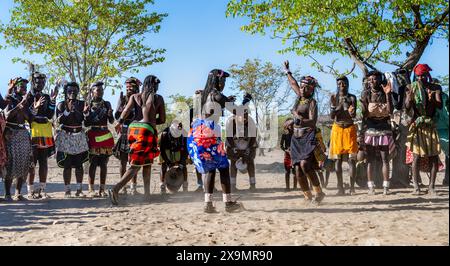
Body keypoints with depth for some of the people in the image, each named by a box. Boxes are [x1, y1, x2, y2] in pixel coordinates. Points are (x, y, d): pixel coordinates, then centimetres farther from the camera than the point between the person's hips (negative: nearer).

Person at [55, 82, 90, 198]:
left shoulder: (81, 104, 7)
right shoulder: (61, 104, 1)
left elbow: (82, 120, 2)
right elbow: (59, 120, -11)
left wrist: (85, 112, -17)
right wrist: (68, 110, -21)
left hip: (79, 136, 2)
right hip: (65, 136, -2)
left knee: (79, 164, 2)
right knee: (67, 165, -2)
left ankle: (79, 189, 7)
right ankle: (67, 190, 4)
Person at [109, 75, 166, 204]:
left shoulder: (135, 96, 14)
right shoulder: (158, 98, 8)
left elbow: (126, 110, -3)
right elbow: (162, 120, 8)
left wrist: (120, 123, 4)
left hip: (133, 127, 5)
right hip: (148, 130, -5)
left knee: (147, 161, 18)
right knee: (136, 164, -2)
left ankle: (147, 193, 20)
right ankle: (116, 189, -19)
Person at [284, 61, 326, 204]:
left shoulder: (312, 102, -6)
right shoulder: (300, 97, 12)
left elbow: (313, 121, -19)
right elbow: (293, 84, 31)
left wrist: (301, 121, -35)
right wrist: (287, 71, 43)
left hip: (308, 137, -7)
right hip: (297, 138, 7)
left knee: (305, 164, -25)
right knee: (298, 169, -2)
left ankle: (319, 192, -14)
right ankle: (308, 197, 7)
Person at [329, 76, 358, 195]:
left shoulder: (352, 98, 1)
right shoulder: (334, 98, 5)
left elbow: (354, 116, -9)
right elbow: (332, 116, -2)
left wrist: (351, 112, -32)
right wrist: (335, 106, -20)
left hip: (349, 128, -1)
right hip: (337, 129, 1)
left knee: (351, 158, -5)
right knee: (338, 159, 1)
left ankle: (352, 187, -4)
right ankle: (340, 187, 5)